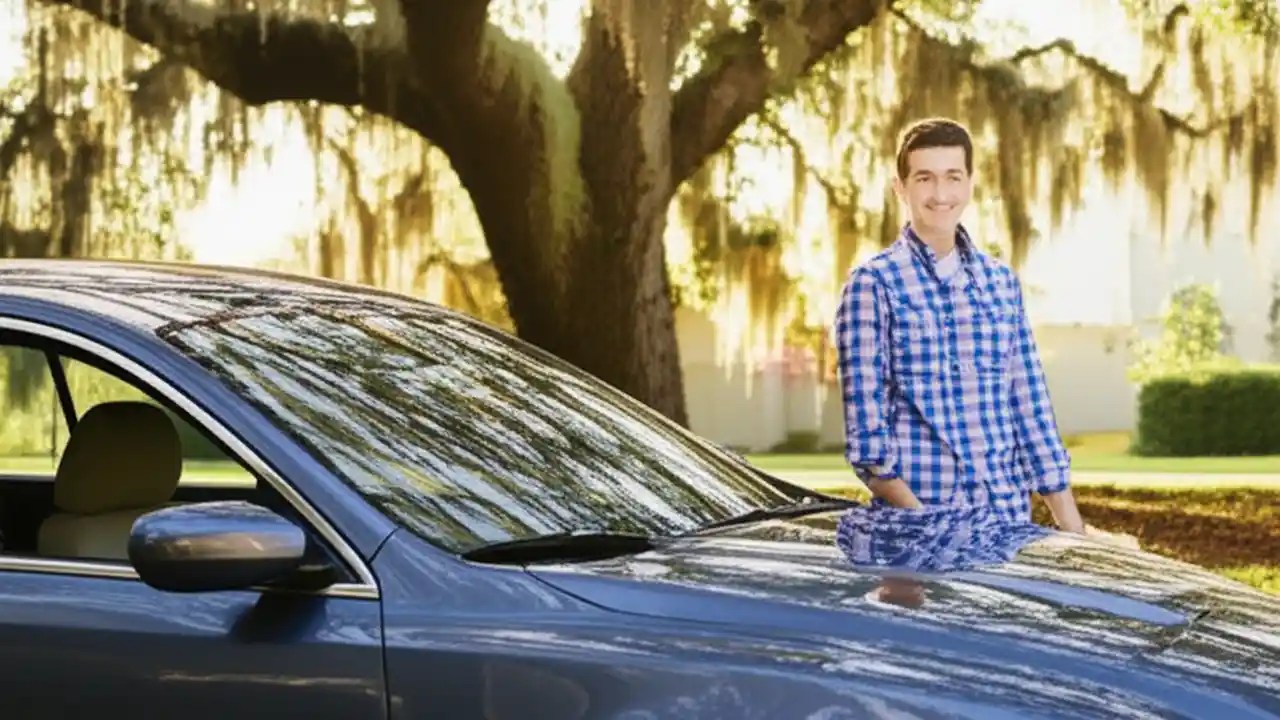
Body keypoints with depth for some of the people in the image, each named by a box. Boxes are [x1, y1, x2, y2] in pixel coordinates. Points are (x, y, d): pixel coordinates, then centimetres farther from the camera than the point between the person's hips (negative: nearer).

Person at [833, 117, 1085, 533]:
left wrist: (1070, 523, 8)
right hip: (917, 522, -4)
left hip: (1010, 516, 4)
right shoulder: (873, 283, -3)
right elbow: (865, 427, -9)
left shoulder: (1002, 281, 12)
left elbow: (1031, 409, 13)